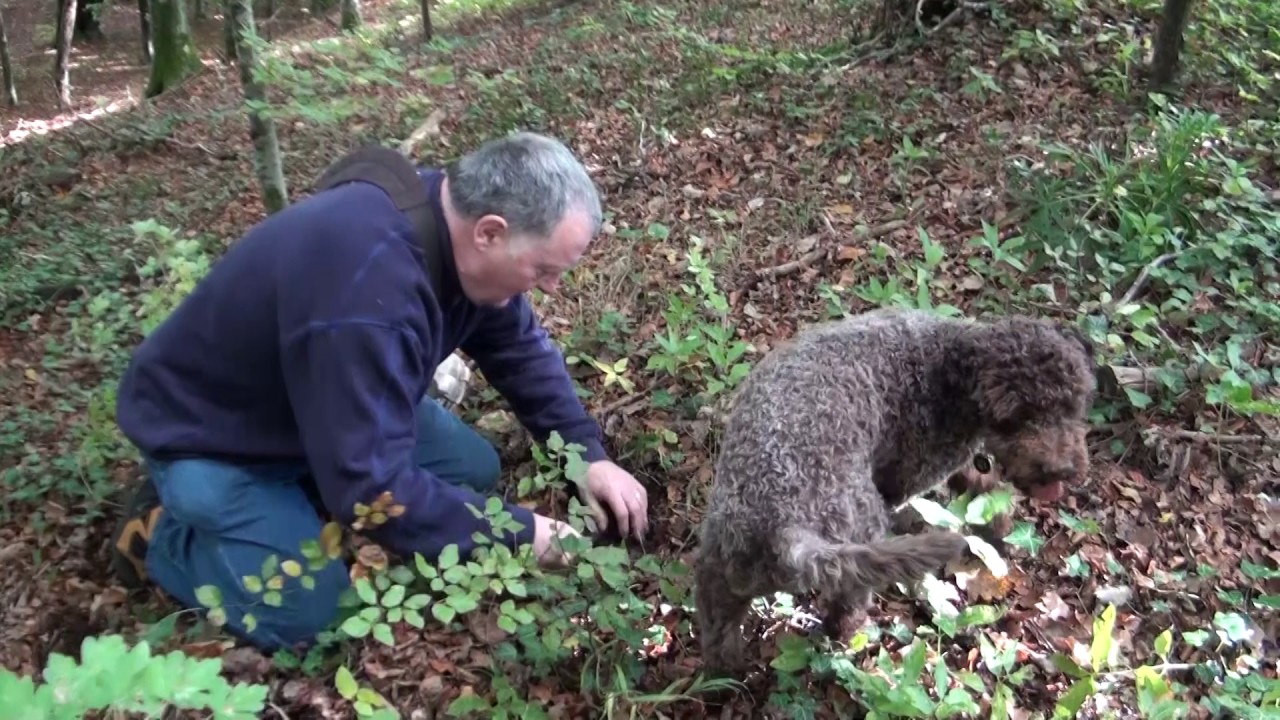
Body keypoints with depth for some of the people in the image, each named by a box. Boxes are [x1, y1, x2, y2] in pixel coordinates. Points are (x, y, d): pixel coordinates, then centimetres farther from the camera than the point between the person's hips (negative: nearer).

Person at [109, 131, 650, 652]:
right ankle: (163, 530, 6)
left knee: (474, 469, 0)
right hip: (207, 431, -8)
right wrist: (519, 533, -27)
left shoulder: (458, 219, -14)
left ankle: (294, 489, 10)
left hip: (318, 409, 8)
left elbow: (520, 346, 1)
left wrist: (589, 453, -9)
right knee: (308, 615, -18)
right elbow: (372, 487, -37)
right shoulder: (368, 293, -42)